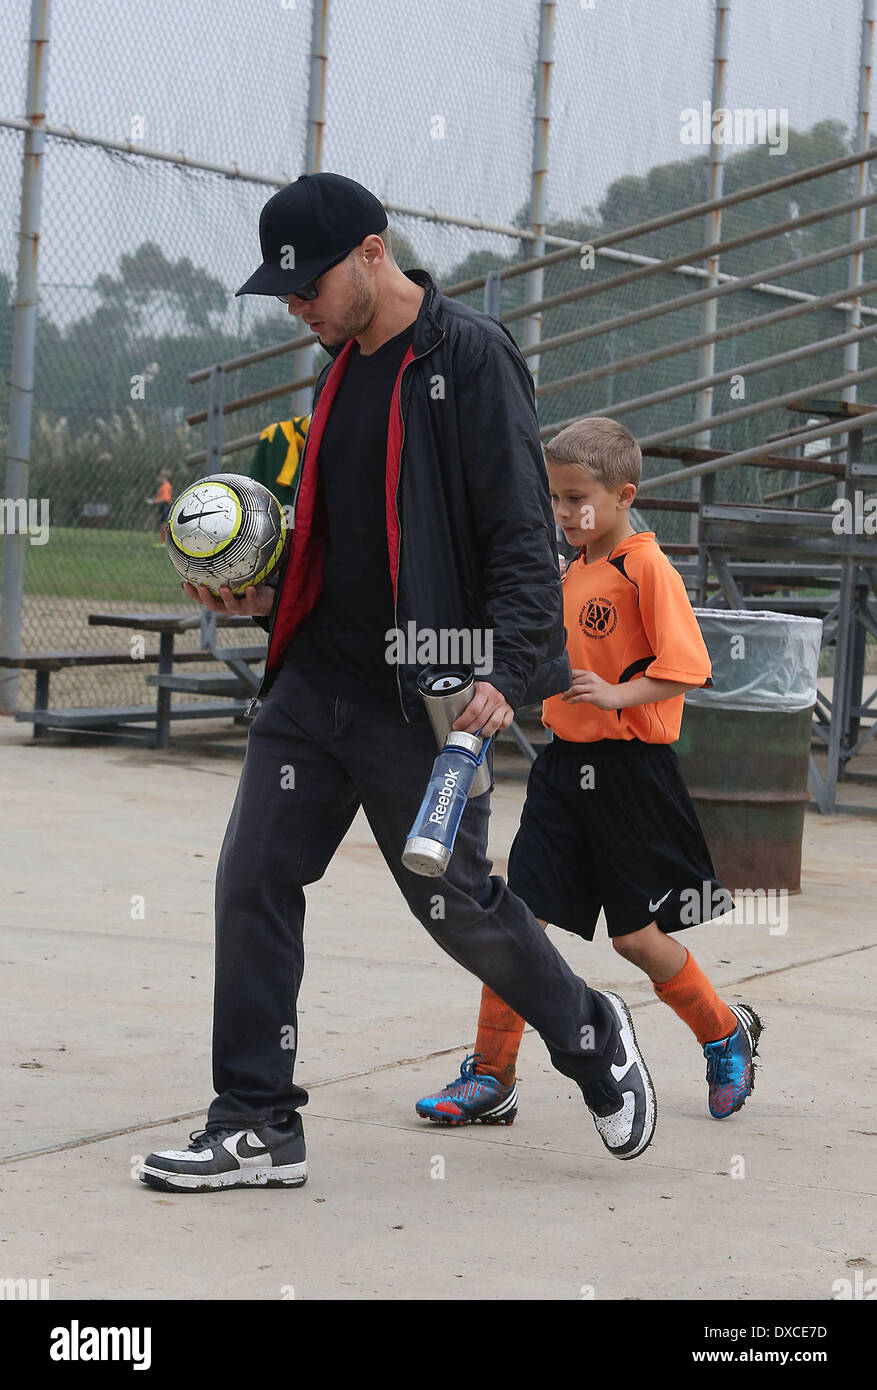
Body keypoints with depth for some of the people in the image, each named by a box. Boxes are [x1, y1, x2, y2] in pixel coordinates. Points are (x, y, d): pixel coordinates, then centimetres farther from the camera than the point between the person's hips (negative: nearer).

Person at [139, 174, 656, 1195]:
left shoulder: (471, 359, -10)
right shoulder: (340, 371, 14)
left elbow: (522, 535, -14)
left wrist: (505, 669, -24)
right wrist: (268, 599, 8)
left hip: (422, 693, -7)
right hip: (313, 679, 7)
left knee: (458, 905, 3)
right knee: (253, 881, -1)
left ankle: (590, 1038, 29)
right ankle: (258, 1124, 6)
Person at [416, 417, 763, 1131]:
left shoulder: (647, 568, -13)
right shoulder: (573, 571, 14)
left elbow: (686, 668, -19)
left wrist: (617, 694, -28)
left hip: (629, 770, -7)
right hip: (565, 761, 7)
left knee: (637, 935, 3)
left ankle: (727, 1032, 28)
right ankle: (491, 1078, 2)